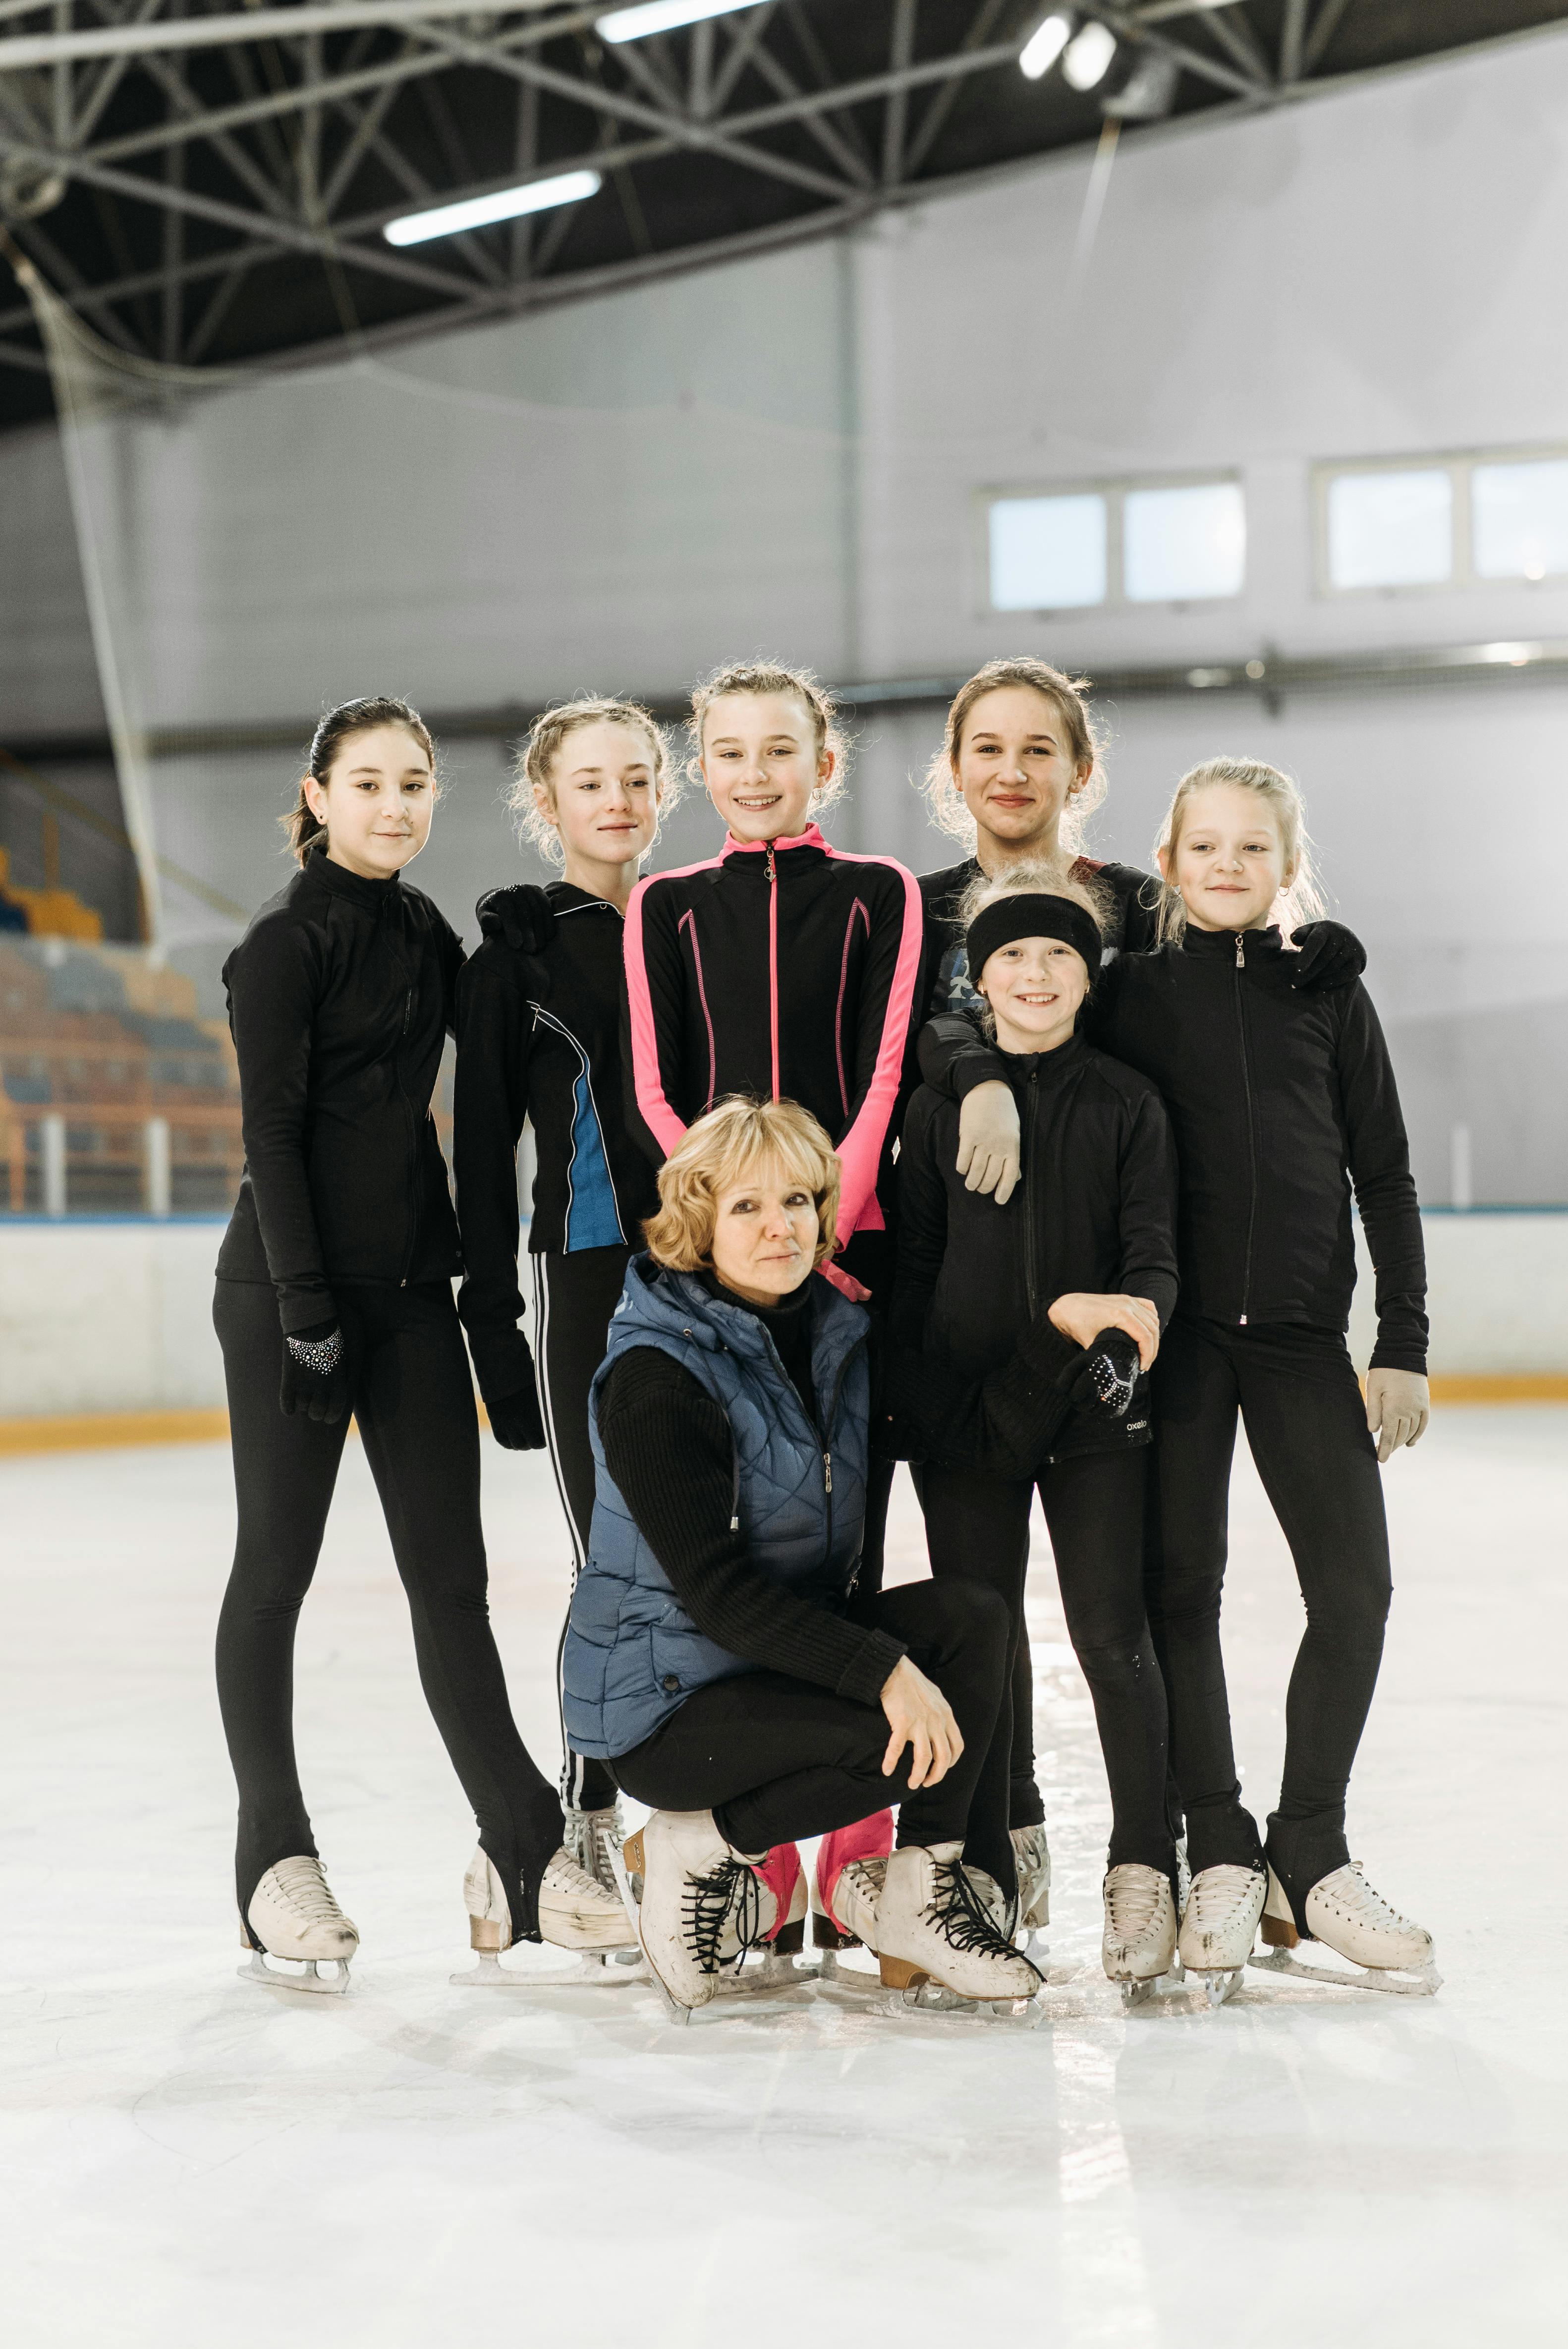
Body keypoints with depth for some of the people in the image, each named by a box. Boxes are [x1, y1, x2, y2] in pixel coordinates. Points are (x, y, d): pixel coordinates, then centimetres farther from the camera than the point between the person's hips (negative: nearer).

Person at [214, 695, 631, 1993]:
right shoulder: (285, 943, -9)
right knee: (277, 1567, 3)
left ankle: (524, 1857, 5)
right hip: (292, 1288, -6)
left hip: (412, 1286, 6)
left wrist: (468, 1266, 15)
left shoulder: (426, 932, 12)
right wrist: (308, 1312, -17)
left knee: (451, 1576, 4)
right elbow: (271, 1137, -13)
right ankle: (278, 1863, 12)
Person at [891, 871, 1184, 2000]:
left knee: (1113, 1634, -6)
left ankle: (1144, 1867, 2)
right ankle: (1012, 1833, 29)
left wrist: (1127, 1325, -24)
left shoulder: (1128, 1103, 2)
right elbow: (912, 1264, 8)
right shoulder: (939, 1105, 5)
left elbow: (1154, 1251, -3)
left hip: (1093, 1409, -2)